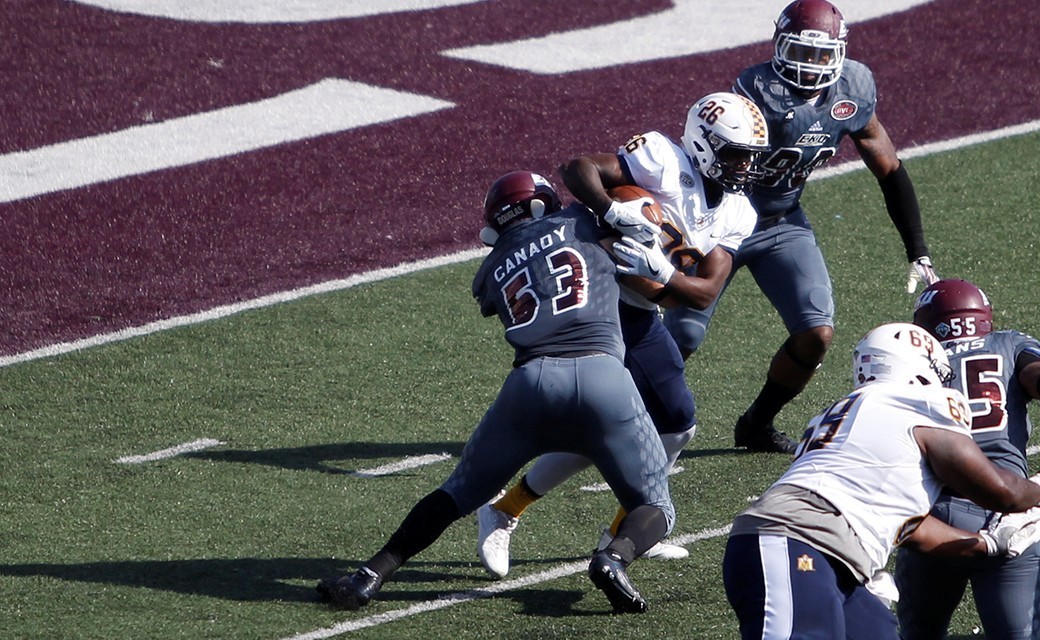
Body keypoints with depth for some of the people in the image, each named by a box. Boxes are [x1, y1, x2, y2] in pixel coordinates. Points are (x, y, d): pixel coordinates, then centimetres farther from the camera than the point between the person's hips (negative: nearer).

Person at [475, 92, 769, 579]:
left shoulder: (737, 215, 5)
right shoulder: (664, 160, -15)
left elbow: (704, 293, -6)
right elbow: (576, 168, -22)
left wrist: (660, 272, -25)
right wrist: (614, 212, -38)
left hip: (640, 319, 9)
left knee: (676, 424, 14)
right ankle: (502, 515, 1)